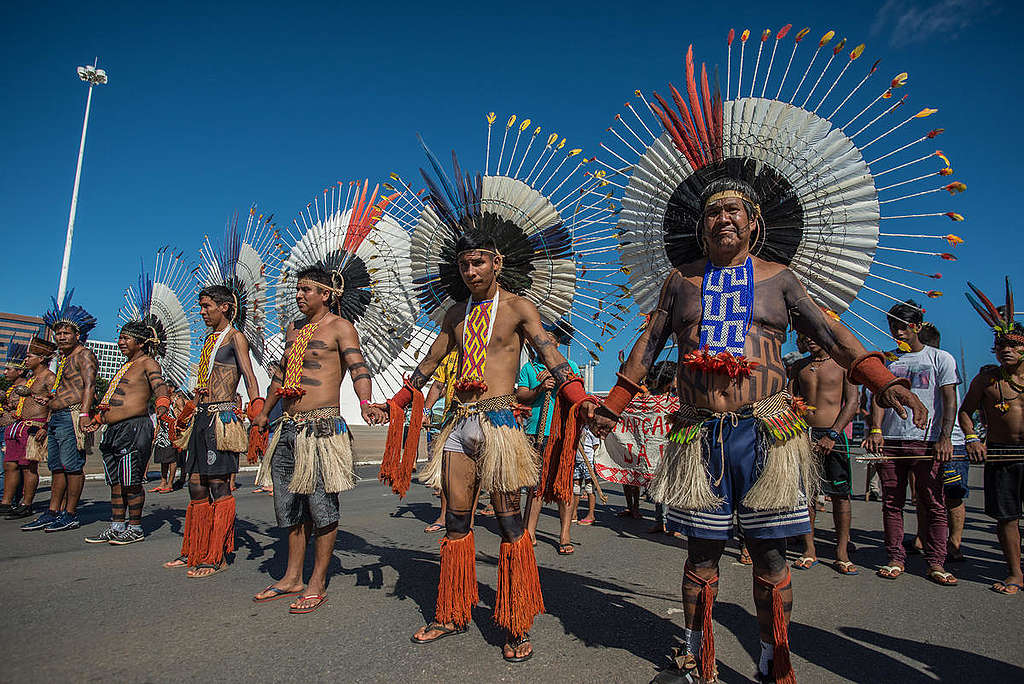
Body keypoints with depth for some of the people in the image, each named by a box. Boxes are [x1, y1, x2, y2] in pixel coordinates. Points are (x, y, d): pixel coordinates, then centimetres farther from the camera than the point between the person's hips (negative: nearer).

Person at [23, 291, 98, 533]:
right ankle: (53, 513, 16)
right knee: (56, 467, 11)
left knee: (72, 466, -7)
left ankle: (70, 515, -2)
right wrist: (50, 401, 17)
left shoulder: (84, 354, -6)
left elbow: (89, 385, -18)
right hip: (56, 417, 10)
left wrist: (84, 413, -27)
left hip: (72, 416, -10)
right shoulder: (64, 359, 23)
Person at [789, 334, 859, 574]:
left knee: (840, 493, 0)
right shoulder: (798, 367, 13)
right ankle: (809, 550, 13)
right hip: (803, 434, 3)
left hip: (833, 433, -3)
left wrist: (832, 435, -13)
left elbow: (852, 402, -4)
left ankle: (842, 553, 8)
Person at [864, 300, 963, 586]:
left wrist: (945, 437, -12)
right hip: (889, 441, 2)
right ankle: (896, 558, 11)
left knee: (933, 504, -1)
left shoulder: (940, 358, 8)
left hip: (928, 442, -2)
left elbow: (950, 401, 1)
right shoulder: (886, 361, 15)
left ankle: (935, 562, 8)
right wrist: (875, 430, -11)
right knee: (892, 502, 4)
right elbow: (879, 396, 5)